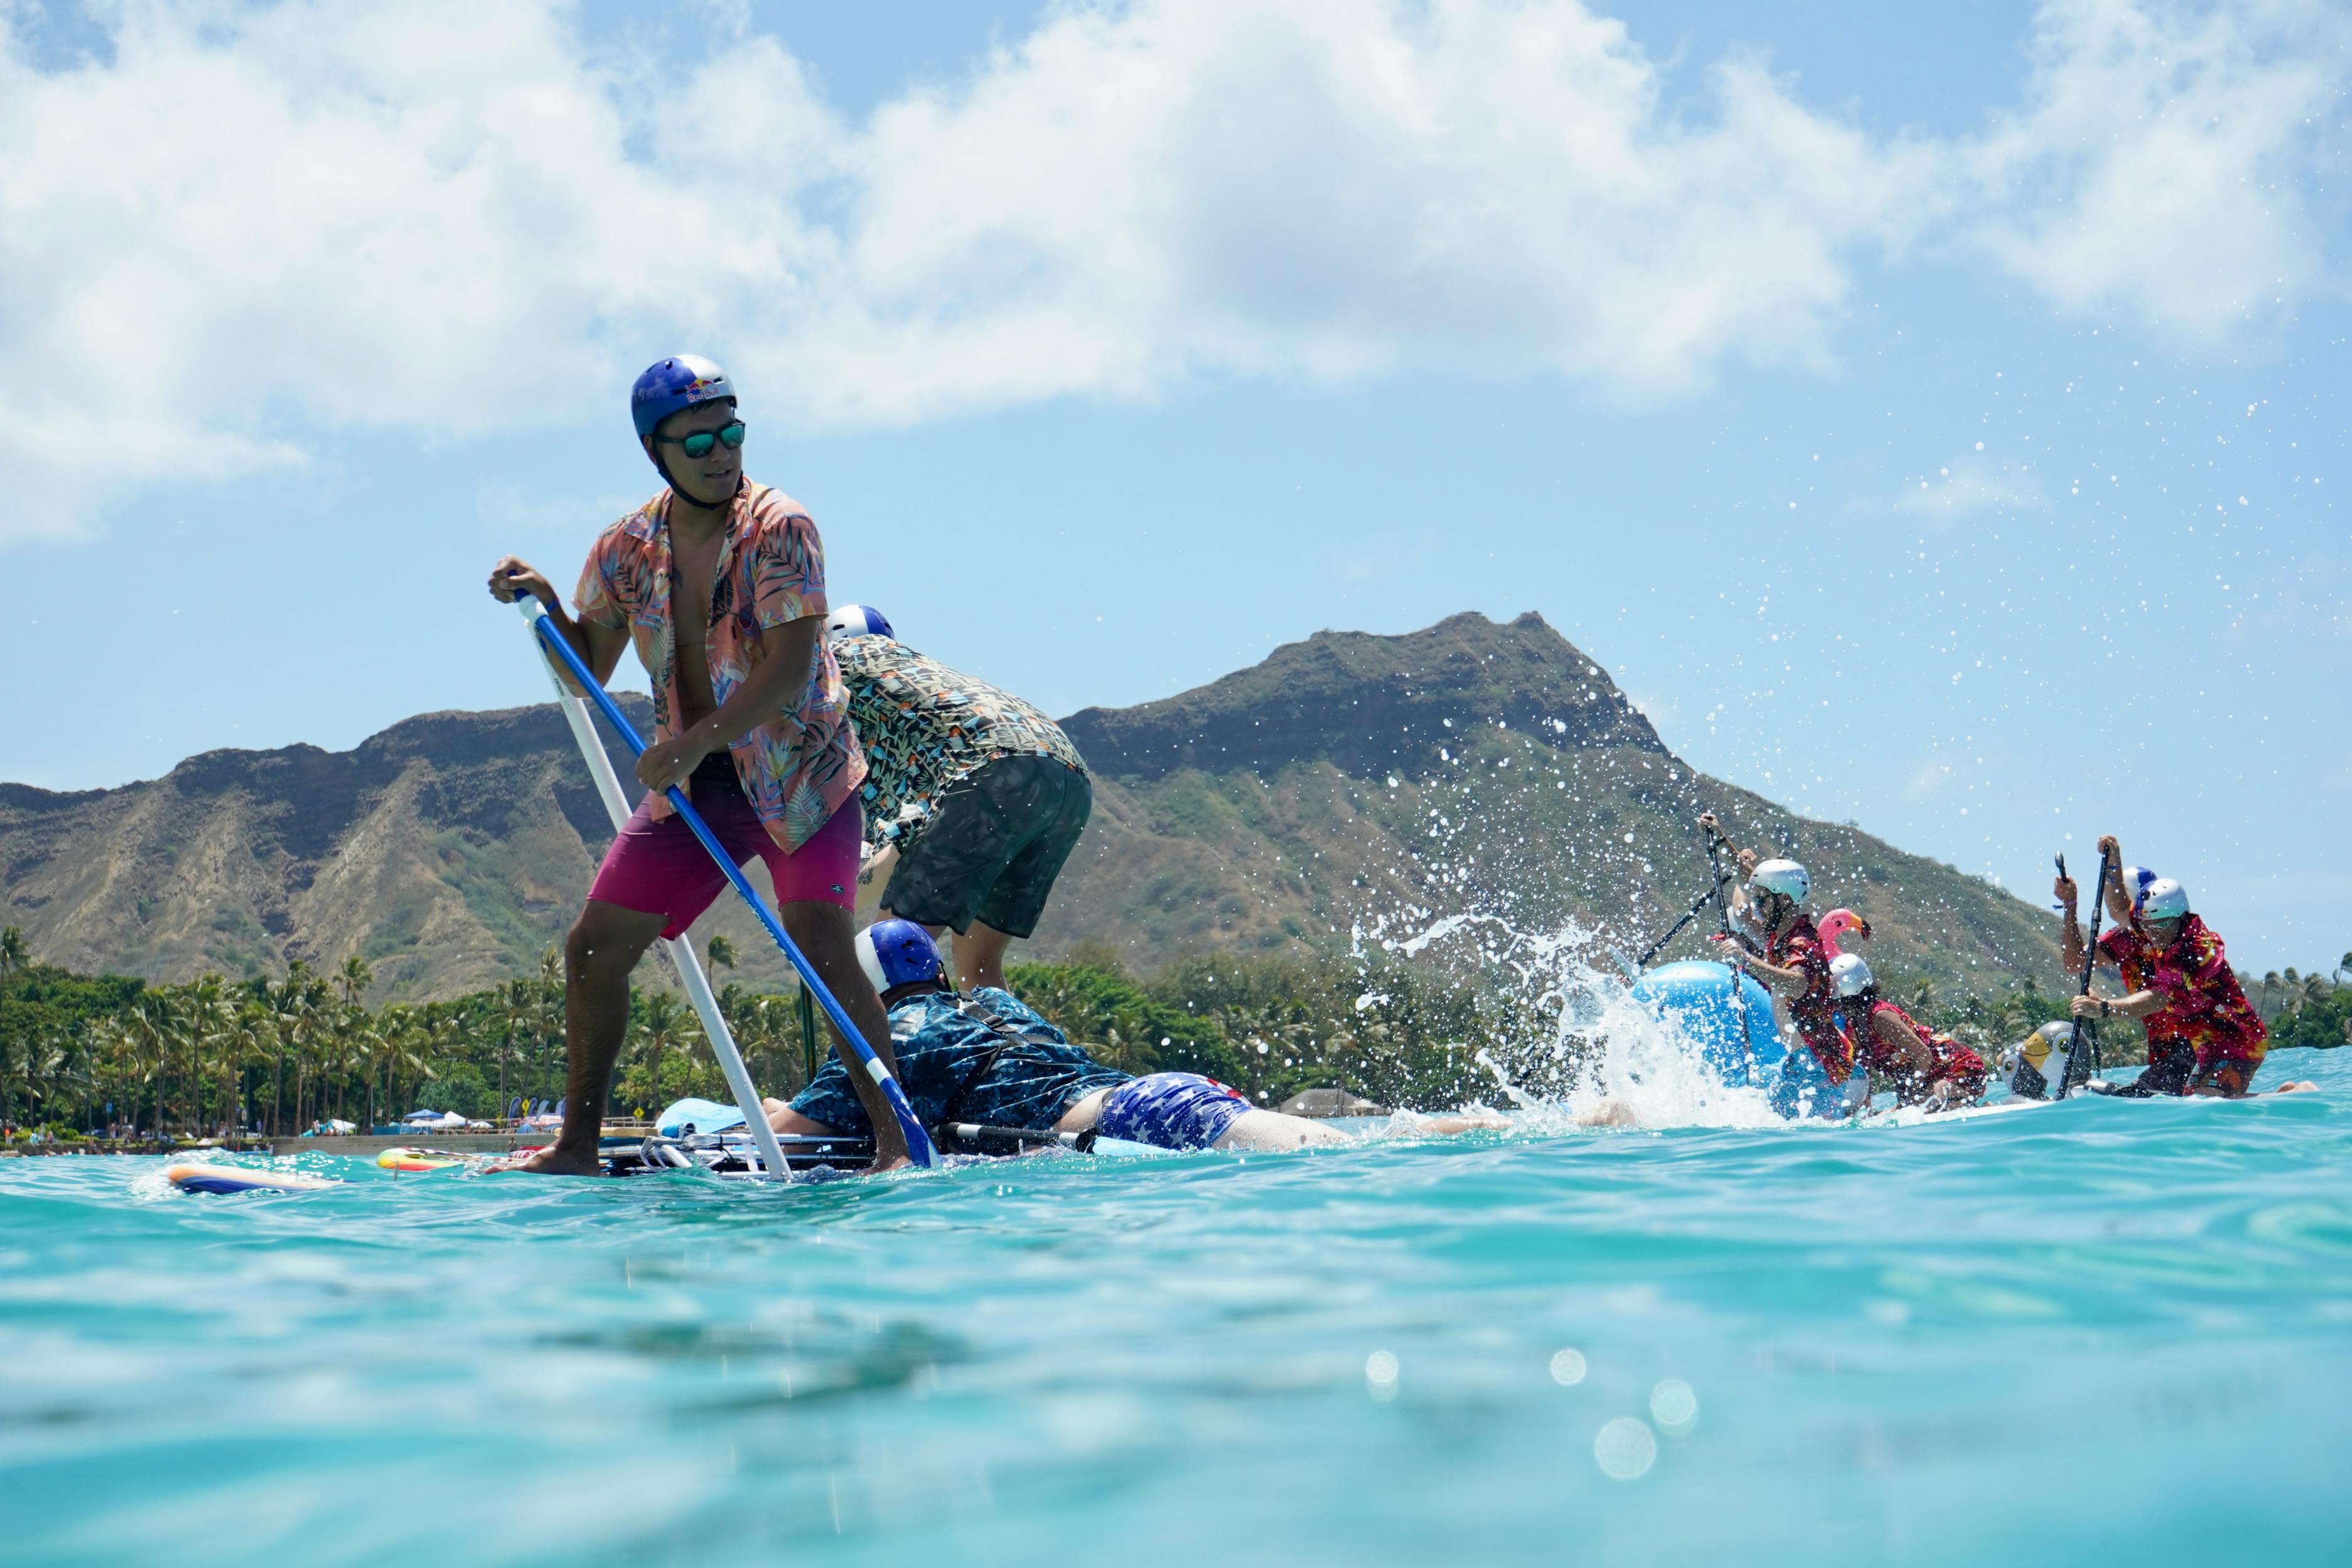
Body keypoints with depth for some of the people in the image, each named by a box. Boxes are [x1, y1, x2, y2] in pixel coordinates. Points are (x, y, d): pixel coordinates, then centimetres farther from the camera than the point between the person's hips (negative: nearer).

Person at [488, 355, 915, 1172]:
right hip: (691, 788, 6)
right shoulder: (627, 547, 1)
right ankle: (576, 1149, 19)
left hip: (801, 775, -5)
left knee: (821, 943, -23)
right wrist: (544, 604, -7)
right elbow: (588, 671, 10)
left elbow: (791, 668, -24)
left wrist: (695, 740, -32)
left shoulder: (779, 528, -15)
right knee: (593, 948, 4)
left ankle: (897, 1141, -16)